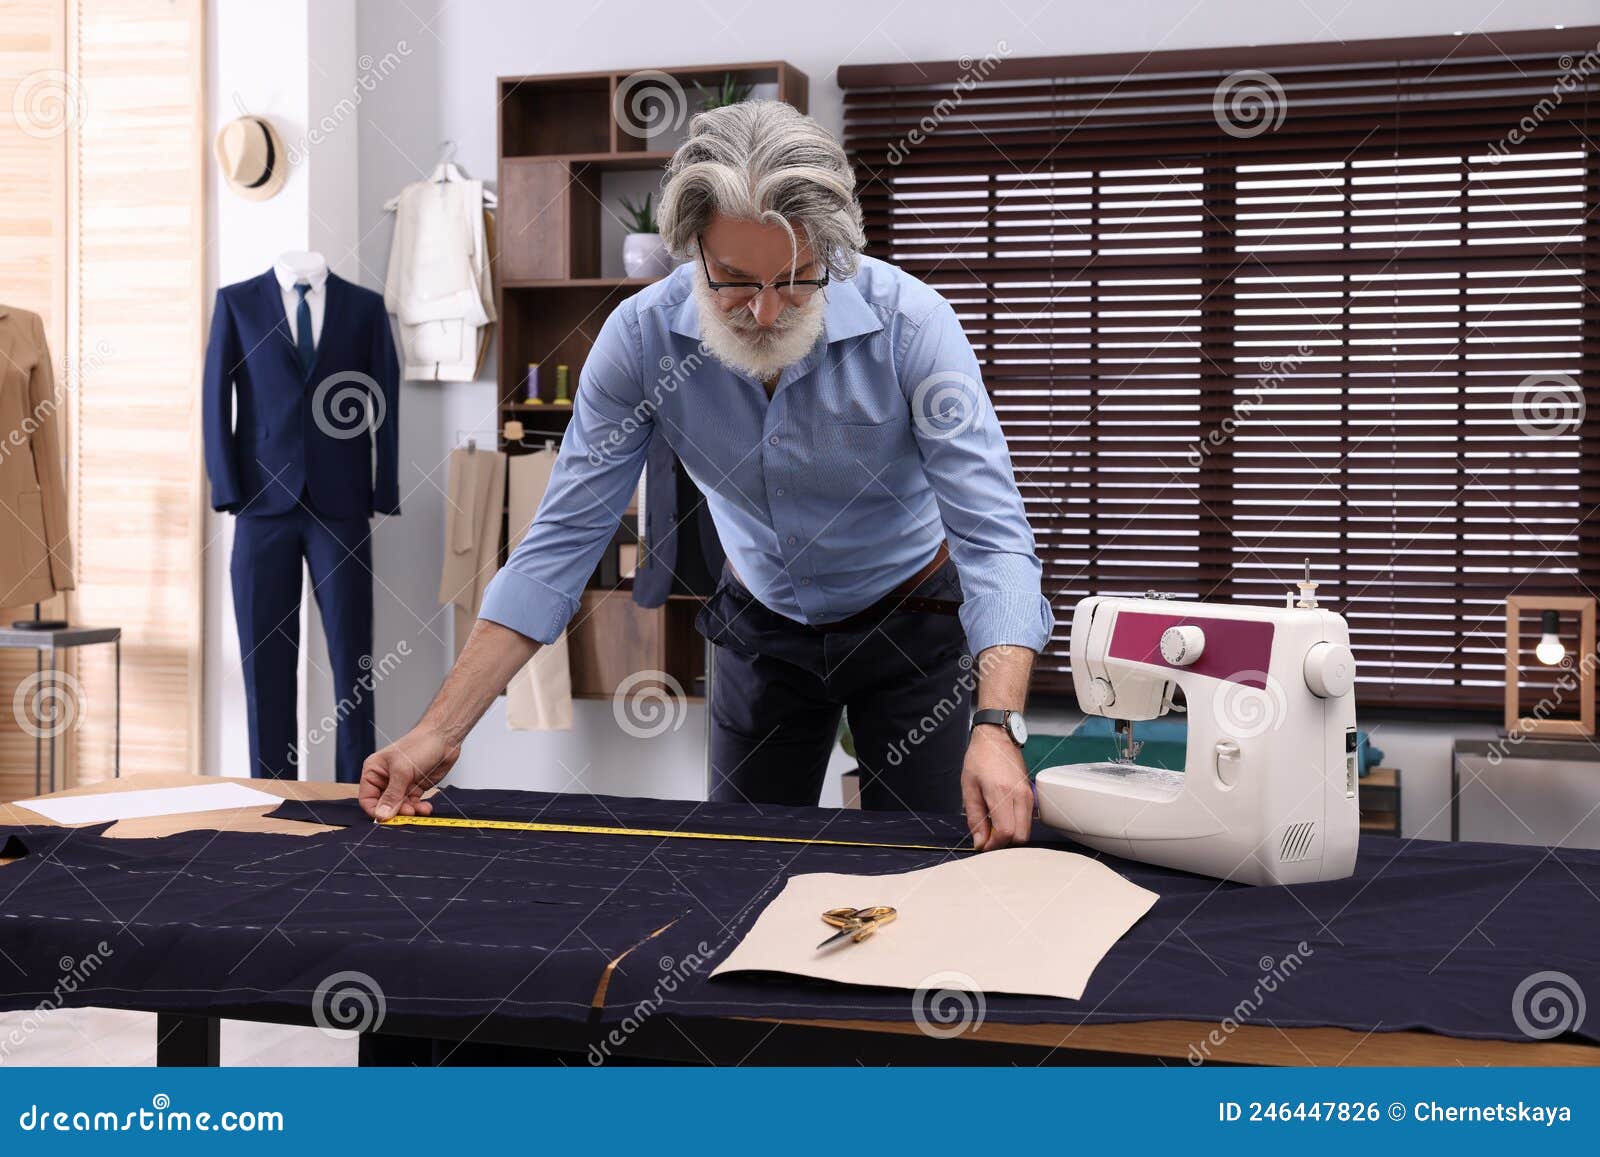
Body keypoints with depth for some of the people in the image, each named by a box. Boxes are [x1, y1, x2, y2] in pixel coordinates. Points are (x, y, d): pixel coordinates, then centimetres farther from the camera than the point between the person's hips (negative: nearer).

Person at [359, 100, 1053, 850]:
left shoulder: (910, 324, -29)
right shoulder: (641, 334, -22)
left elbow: (991, 536, -31)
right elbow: (562, 541, -18)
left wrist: (997, 726, -47)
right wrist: (441, 731, -23)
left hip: (910, 620, -2)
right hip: (762, 626, 2)